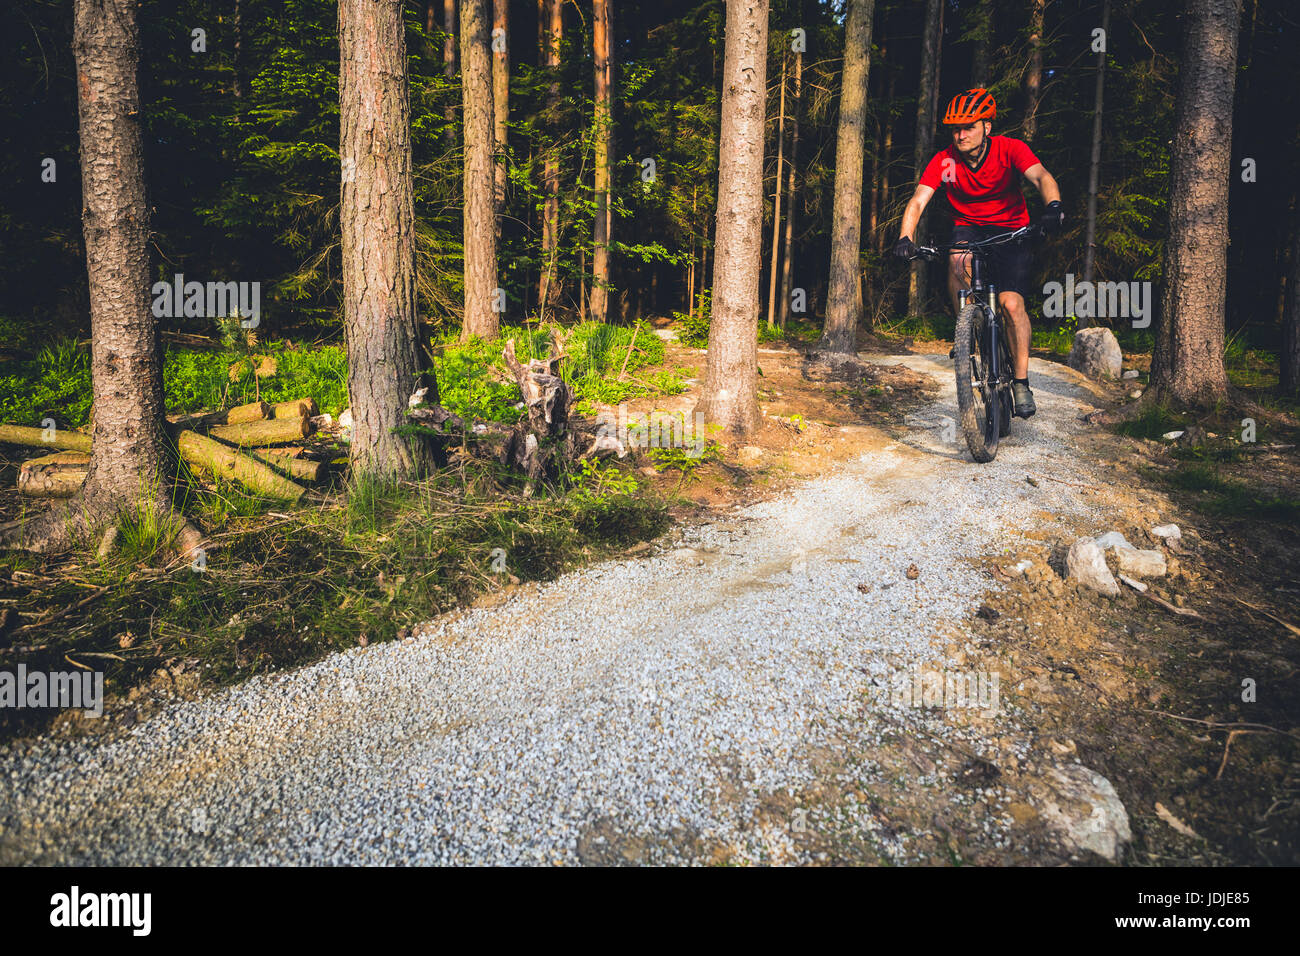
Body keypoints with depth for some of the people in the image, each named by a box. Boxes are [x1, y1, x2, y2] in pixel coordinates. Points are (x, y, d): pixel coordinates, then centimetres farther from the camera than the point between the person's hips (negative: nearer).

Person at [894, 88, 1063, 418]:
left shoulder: (1010, 149, -17)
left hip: (1010, 229, -1)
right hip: (968, 226, 2)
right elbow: (918, 200, -23)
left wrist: (1053, 206, -53)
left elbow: (1041, 176, -32)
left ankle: (1021, 382, -5)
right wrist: (905, 238, -42)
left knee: (1011, 302, -17)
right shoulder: (944, 161, -14)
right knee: (958, 260, -35)